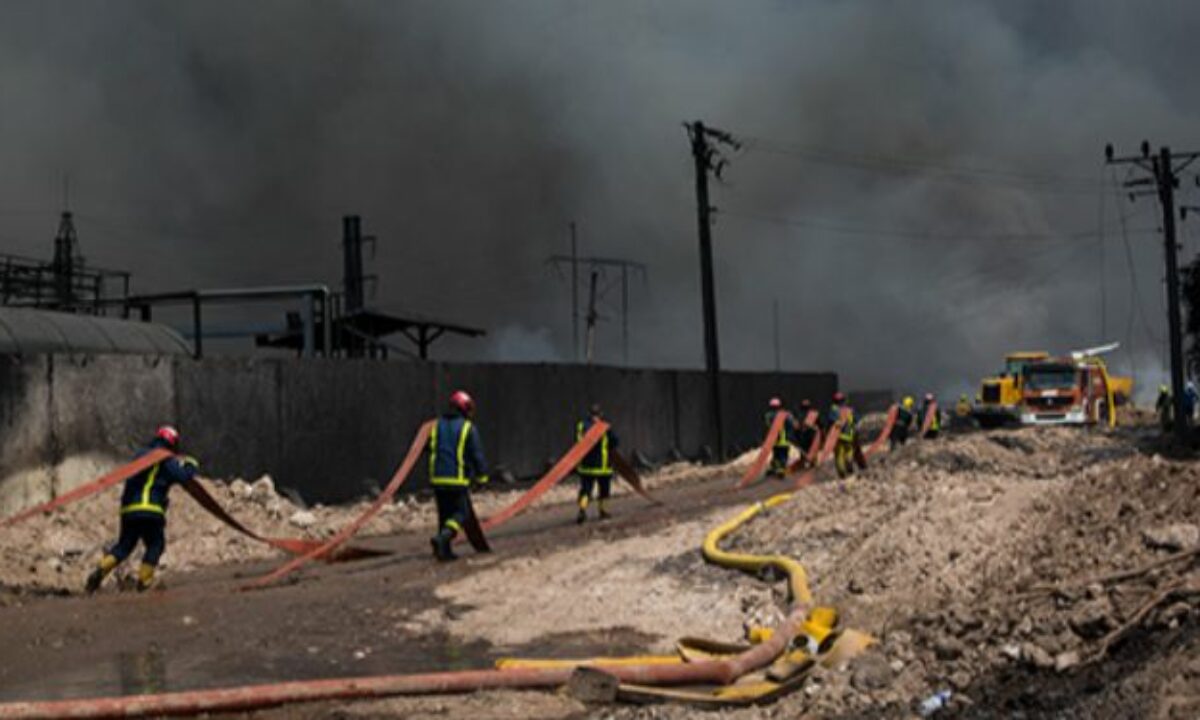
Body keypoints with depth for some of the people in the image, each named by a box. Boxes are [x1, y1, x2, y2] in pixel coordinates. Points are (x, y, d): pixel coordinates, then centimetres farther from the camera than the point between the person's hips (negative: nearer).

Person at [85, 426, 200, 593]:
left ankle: (101, 568, -4)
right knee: (155, 545, 11)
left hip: (128, 509, 6)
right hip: (151, 510, -6)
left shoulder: (140, 455, 19)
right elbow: (183, 477, -9)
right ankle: (144, 580, 6)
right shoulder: (166, 460, 0)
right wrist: (191, 465, 13)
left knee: (124, 545, 15)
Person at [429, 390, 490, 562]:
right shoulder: (468, 428, -3)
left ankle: (445, 550, 10)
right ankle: (443, 537, -23)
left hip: (438, 478, 5)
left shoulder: (437, 425, 13)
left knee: (445, 514, 13)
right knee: (461, 513, 0)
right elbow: (477, 456, -4)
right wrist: (482, 477, 5)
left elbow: (431, 451, 15)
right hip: (458, 479, -5)